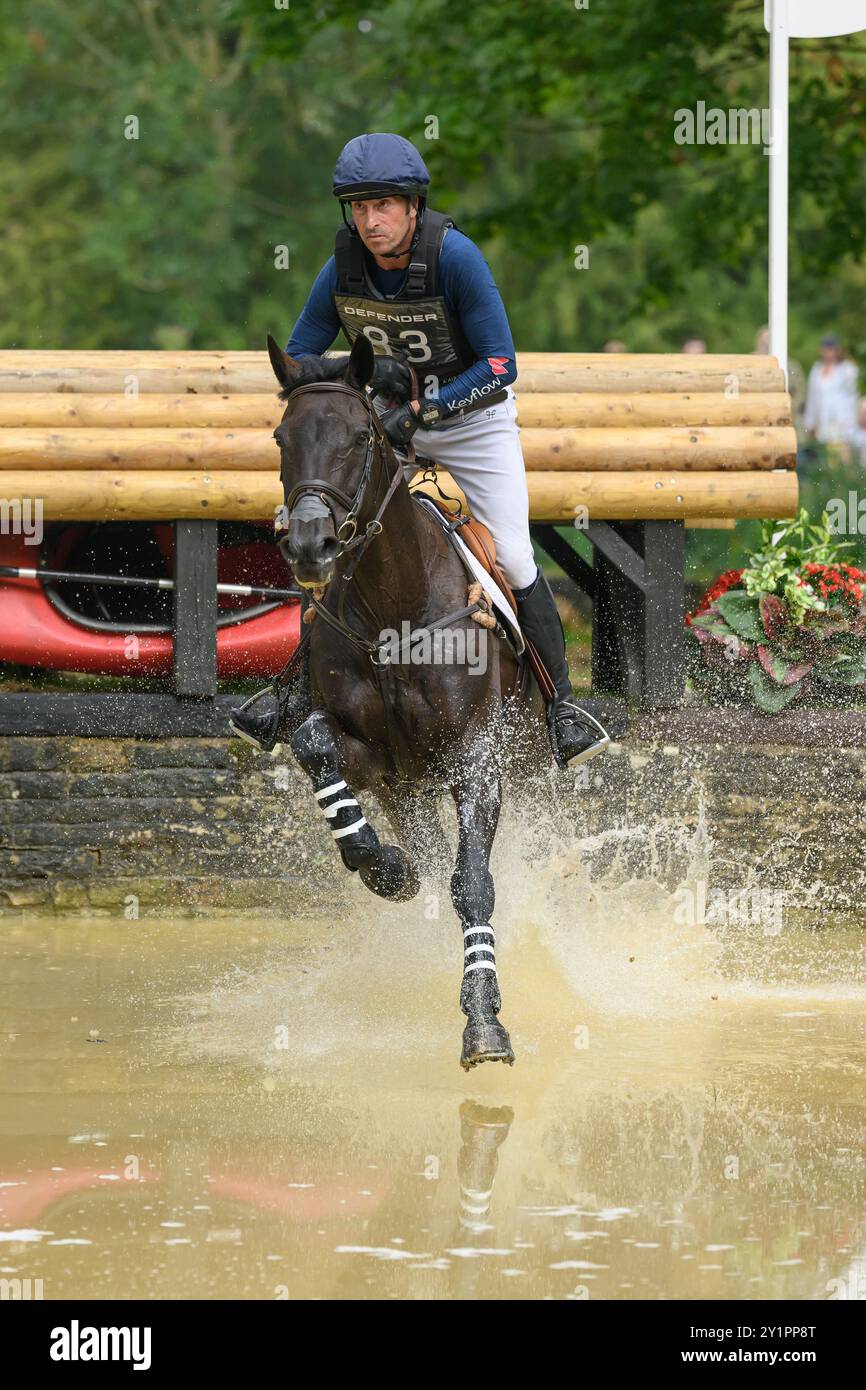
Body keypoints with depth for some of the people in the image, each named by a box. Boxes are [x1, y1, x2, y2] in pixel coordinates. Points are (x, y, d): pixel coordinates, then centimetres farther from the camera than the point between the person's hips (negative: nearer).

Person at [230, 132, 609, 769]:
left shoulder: (454, 256, -27)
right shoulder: (344, 265, -15)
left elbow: (500, 367, -26)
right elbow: (299, 356, -5)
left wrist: (422, 409, -33)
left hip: (473, 419, -4)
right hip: (391, 422, 4)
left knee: (512, 560, -13)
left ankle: (563, 706, -2)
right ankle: (303, 698, 11)